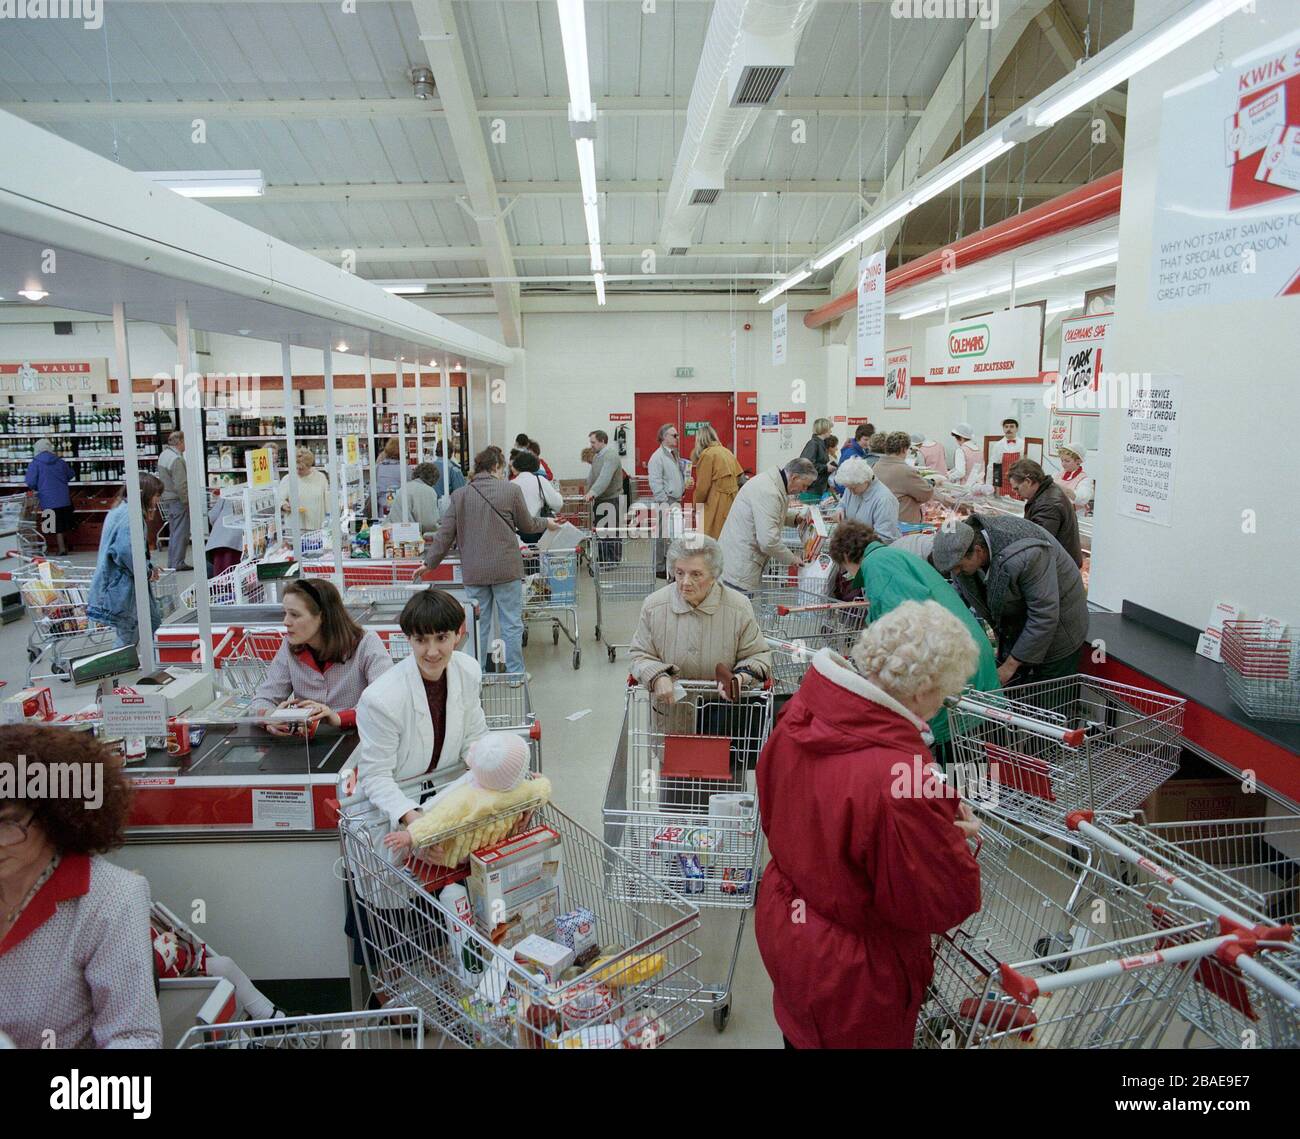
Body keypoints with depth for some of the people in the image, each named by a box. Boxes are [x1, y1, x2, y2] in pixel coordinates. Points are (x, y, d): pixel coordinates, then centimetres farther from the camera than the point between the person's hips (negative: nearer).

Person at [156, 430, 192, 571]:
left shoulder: (163, 455, 11)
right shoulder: (177, 459, -20)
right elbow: (180, 485, -23)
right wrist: (187, 502, -15)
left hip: (166, 499, 10)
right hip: (177, 500, -10)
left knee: (173, 532, 16)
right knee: (181, 532, -3)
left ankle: (171, 563, 21)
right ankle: (178, 563, 0)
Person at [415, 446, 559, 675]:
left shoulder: (460, 495, 1)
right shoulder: (511, 491, -6)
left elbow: (445, 534, 2)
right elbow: (526, 525, 5)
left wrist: (429, 563, 11)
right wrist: (547, 523, 24)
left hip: (473, 571, 3)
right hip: (506, 569, -3)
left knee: (479, 625, 12)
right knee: (512, 624, 7)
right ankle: (515, 673, 11)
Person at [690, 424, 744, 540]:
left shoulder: (707, 454, -8)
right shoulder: (727, 452, 14)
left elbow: (702, 486, -8)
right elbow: (739, 477, 14)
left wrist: (696, 505, 5)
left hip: (717, 504, -8)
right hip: (731, 502, 8)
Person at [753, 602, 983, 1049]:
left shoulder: (801, 711, -16)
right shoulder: (895, 779, -41)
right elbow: (945, 902, -27)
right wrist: (953, 837, -7)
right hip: (849, 981, -6)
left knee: (799, 1031, 31)